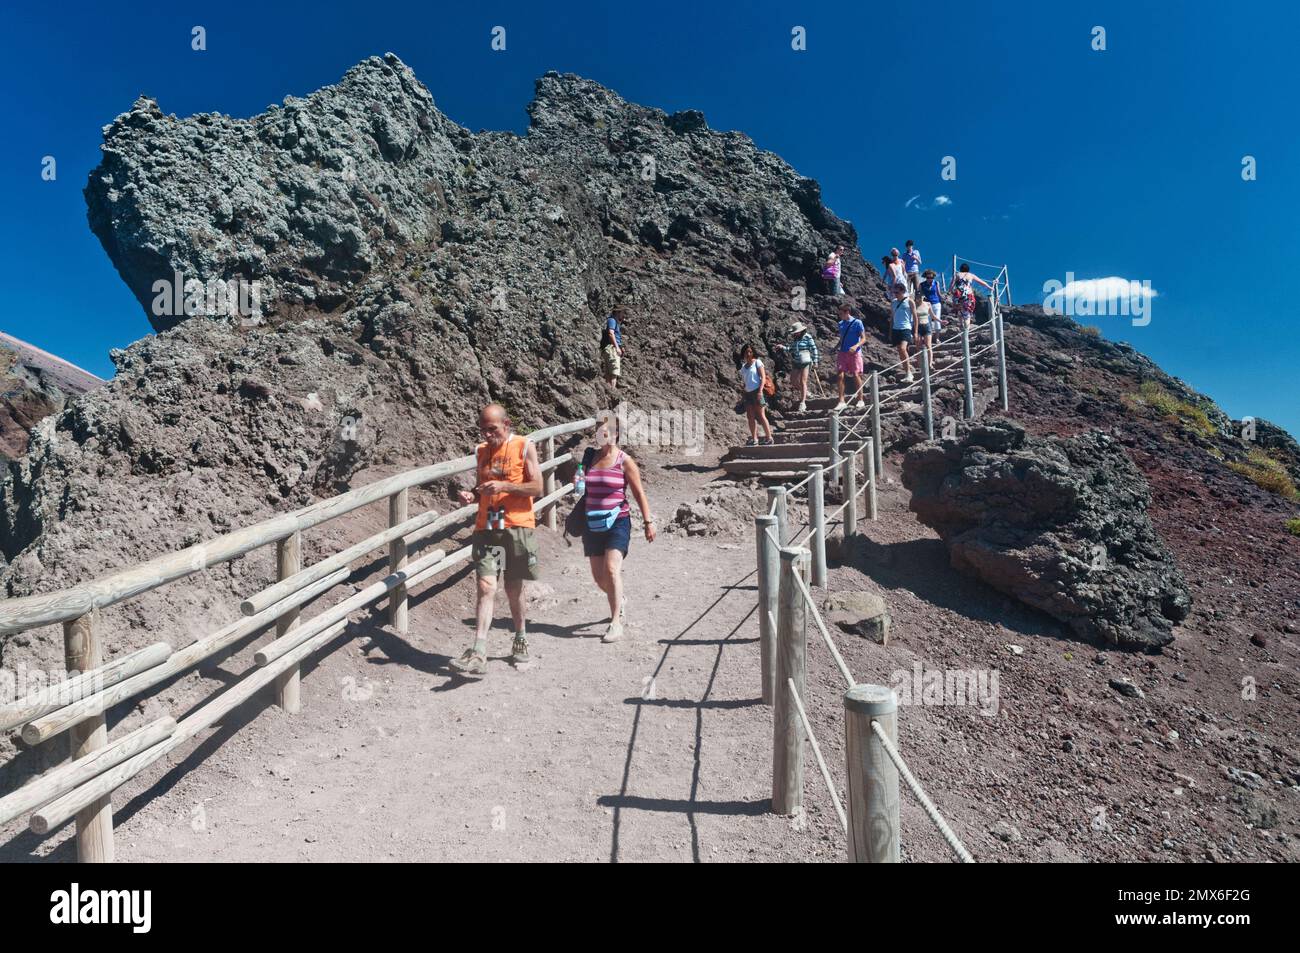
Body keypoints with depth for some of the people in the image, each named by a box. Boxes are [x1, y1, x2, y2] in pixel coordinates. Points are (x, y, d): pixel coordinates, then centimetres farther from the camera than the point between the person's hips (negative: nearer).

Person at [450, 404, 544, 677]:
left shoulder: (524, 447, -1)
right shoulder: (481, 451, 12)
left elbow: (536, 487, -7)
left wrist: (504, 486, -20)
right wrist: (472, 495, -1)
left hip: (517, 526, -3)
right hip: (486, 528, 3)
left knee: (514, 588, 10)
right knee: (486, 586, -10)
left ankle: (520, 639, 33)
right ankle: (478, 654, -16)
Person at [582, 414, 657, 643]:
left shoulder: (624, 461, -5)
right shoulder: (590, 457, 8)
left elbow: (639, 493, -3)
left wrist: (648, 521, -5)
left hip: (617, 522, -5)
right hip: (593, 524, 5)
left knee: (612, 568, -20)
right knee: (598, 576, 10)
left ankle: (616, 623, -14)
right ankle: (618, 602, 41)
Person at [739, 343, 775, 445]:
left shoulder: (757, 362, 0)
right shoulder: (743, 366, 16)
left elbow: (763, 377, -7)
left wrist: (760, 391, -16)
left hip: (757, 391, -6)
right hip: (748, 393, 6)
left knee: (761, 415, -8)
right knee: (750, 417, 3)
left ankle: (769, 438, -5)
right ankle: (754, 438, 7)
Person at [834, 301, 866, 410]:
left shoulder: (857, 322, -7)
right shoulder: (841, 324, 8)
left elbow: (863, 338, -7)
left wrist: (856, 346, -24)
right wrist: (837, 347, 2)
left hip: (854, 353, -4)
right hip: (842, 353, 4)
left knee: (856, 375, 0)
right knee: (840, 375, -4)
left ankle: (860, 400, 12)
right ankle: (841, 401, 2)